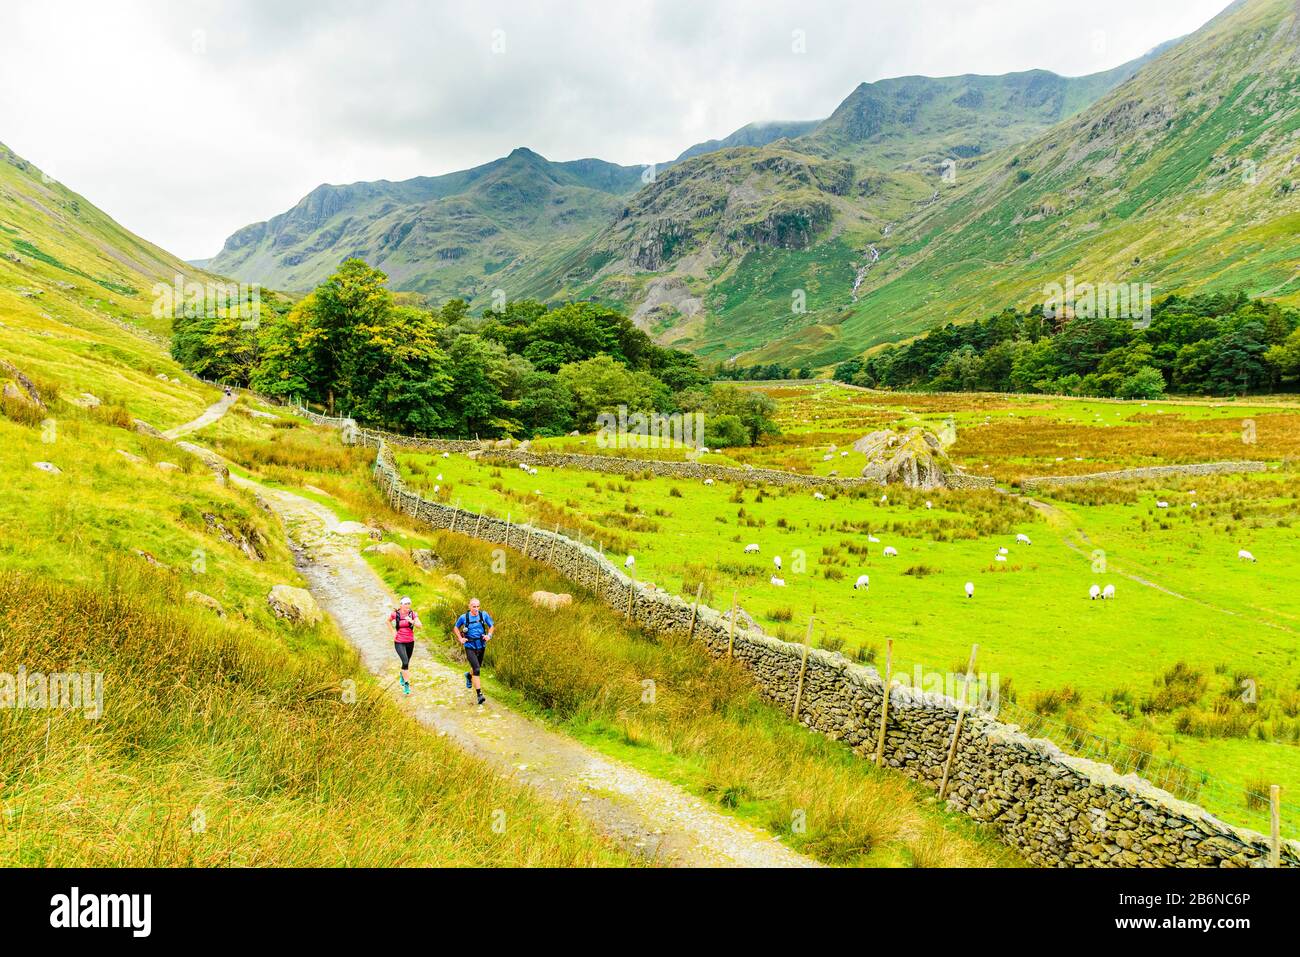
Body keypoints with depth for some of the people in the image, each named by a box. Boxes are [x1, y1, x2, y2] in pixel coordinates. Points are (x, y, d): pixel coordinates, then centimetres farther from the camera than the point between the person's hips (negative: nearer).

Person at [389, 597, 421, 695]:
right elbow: (388, 621, 12)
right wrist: (393, 631, 2)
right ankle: (406, 684, -9)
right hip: (399, 642, -3)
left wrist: (412, 621, -30)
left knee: (407, 662, 18)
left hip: (410, 642, 3)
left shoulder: (413, 614, -6)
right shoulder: (395, 614, -9)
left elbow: (420, 626, -14)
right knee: (405, 662, -20)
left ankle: (402, 674, 52)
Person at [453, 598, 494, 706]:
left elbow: (491, 626, 8)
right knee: (476, 669, -17)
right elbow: (456, 628, 9)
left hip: (481, 646, 3)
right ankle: (479, 694, -16)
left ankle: (469, 675, 59)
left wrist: (489, 635, -8)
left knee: (477, 667, 22)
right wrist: (460, 638, -2)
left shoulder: (484, 615, -6)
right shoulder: (464, 617, -9)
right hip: (470, 647, -3)